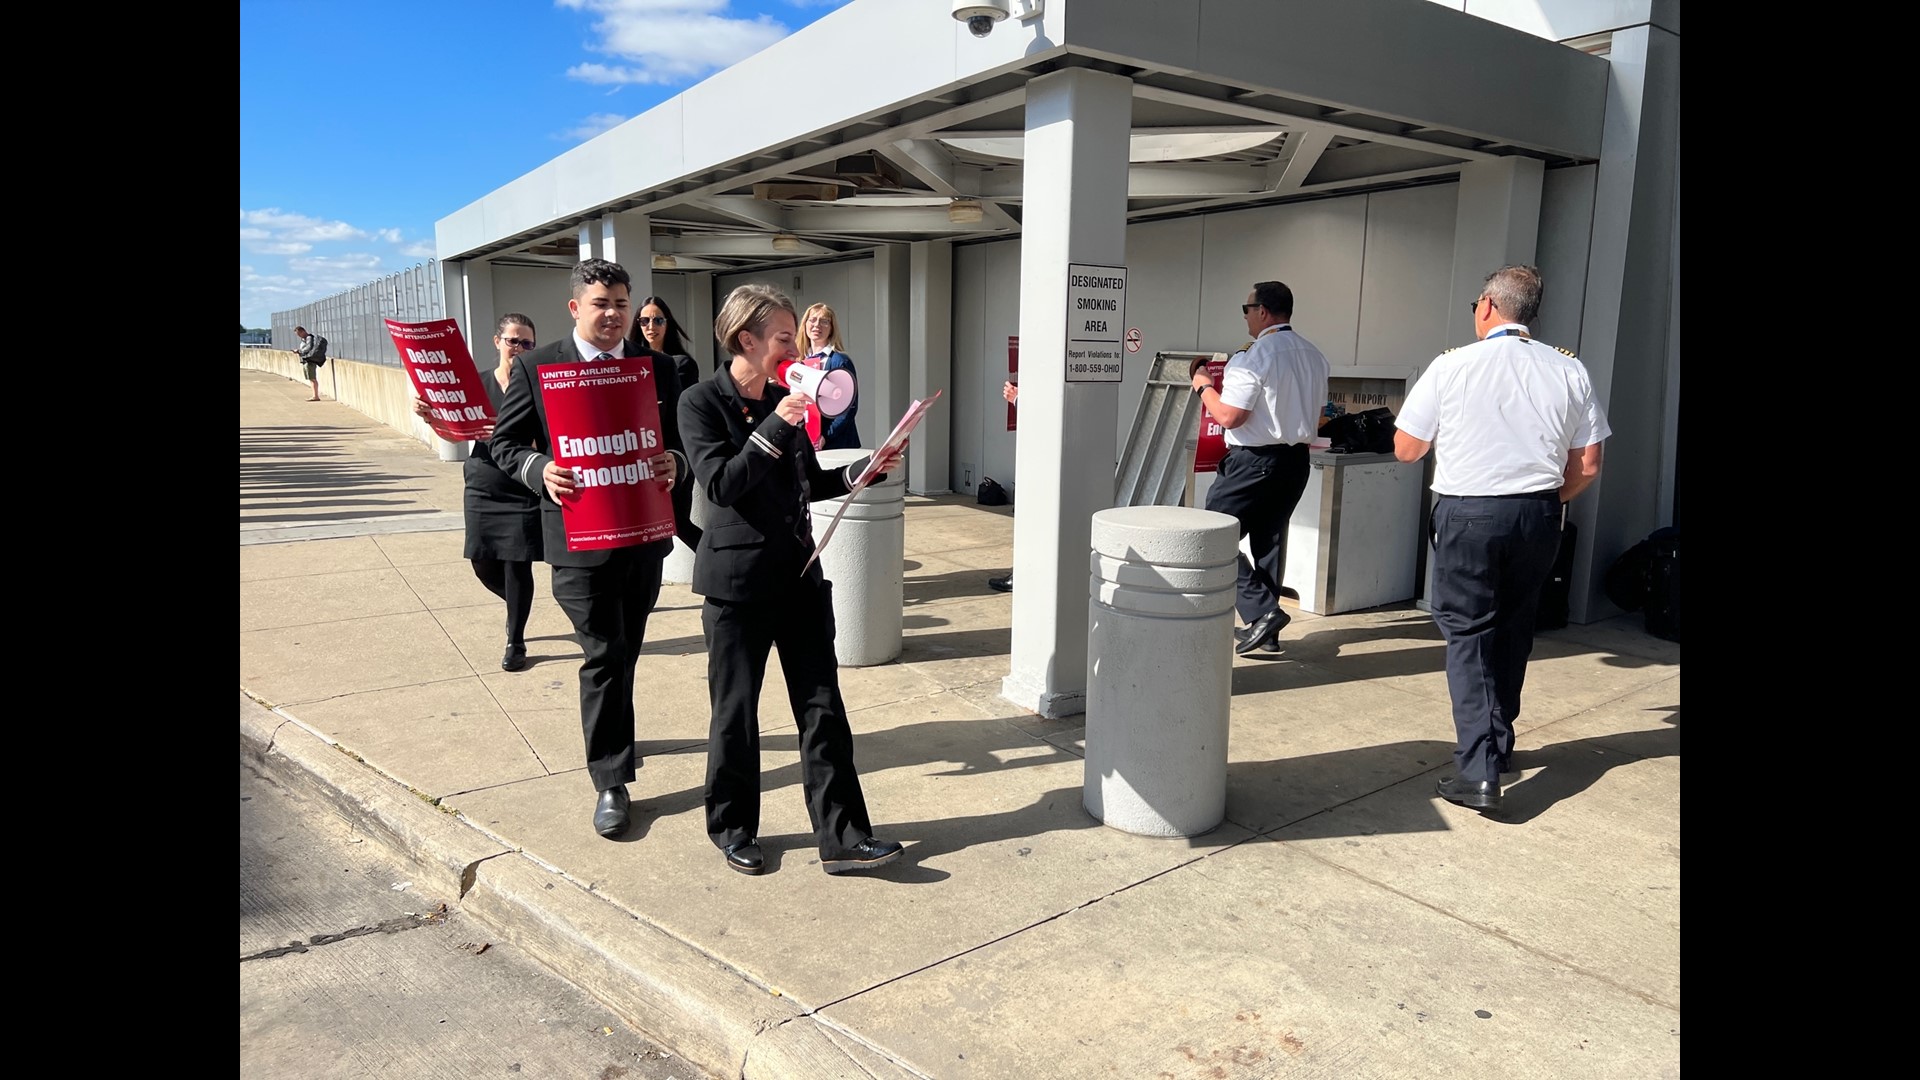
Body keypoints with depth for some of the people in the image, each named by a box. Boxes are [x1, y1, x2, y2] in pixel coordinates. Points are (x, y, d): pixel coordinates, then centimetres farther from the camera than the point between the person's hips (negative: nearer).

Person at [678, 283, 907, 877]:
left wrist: (865, 468, 4)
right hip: (738, 580, -5)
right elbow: (720, 484, -19)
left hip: (799, 572, 6)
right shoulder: (701, 403, -7)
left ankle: (840, 836, 9)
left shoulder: (786, 402, 10)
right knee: (735, 711, 8)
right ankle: (732, 828, 27)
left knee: (822, 706, 3)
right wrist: (776, 425, -23)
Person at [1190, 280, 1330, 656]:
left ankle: (1262, 610, -8)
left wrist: (1205, 386, -3)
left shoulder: (1253, 357, -16)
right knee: (1269, 538, 15)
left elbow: (1227, 416, -19)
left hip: (1254, 460, -8)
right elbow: (1317, 415, 17)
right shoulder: (1314, 356, 10)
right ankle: (1266, 631, 20)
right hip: (1296, 459, 8)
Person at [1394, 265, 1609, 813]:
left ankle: (1478, 770, -7)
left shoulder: (1452, 366, -7)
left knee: (1468, 634, 3)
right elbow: (1587, 466, 2)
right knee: (1513, 633, 18)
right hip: (1538, 519, 4)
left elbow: (1406, 449, -2)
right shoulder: (1570, 371, 1)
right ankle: (1499, 744, 33)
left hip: (1467, 515, -3)